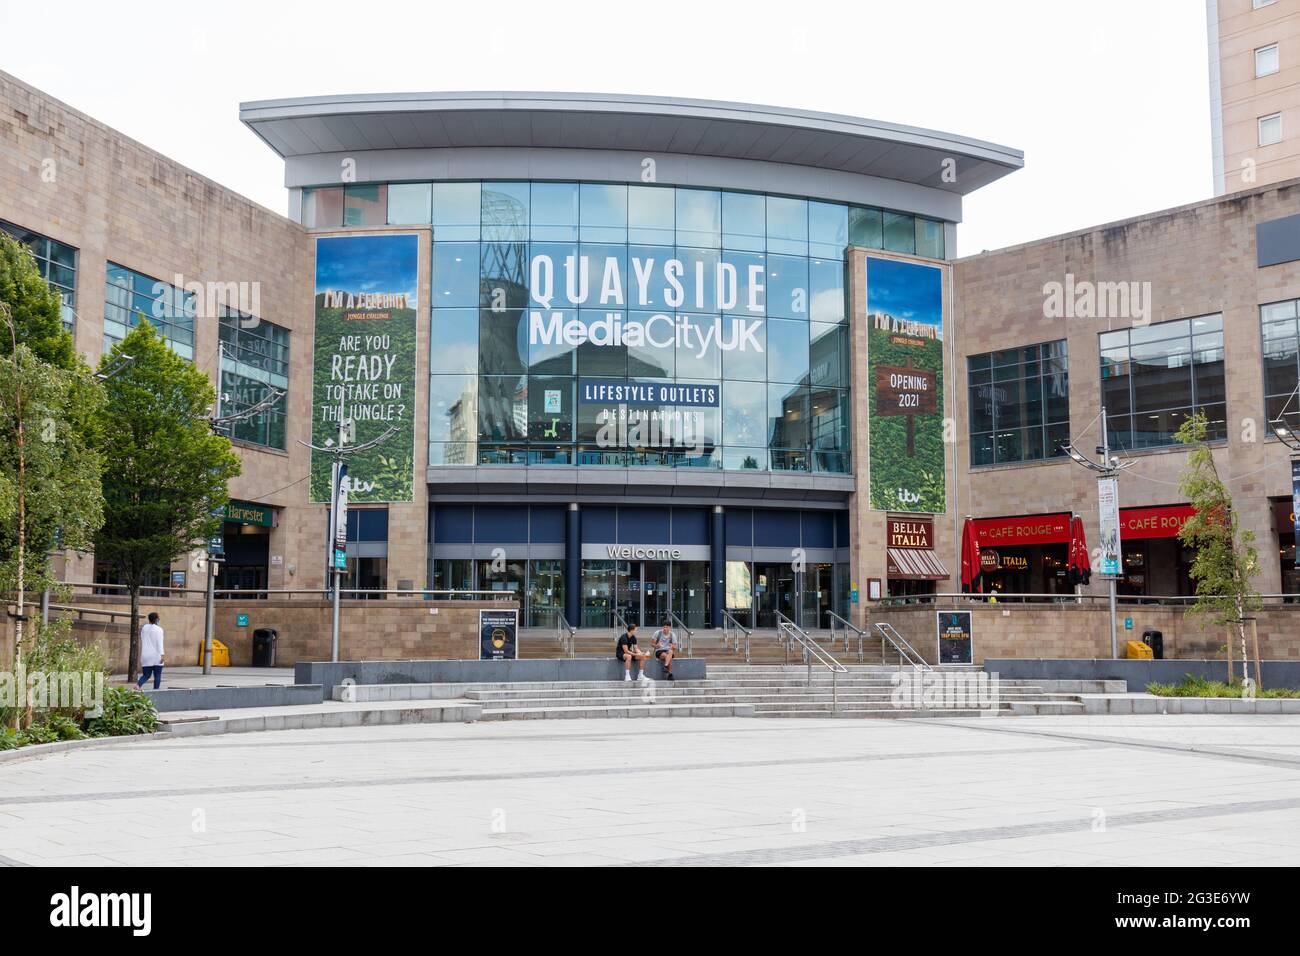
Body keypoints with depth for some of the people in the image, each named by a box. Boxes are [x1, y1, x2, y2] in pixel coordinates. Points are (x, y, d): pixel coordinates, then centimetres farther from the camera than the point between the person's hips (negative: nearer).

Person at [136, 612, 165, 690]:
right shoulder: (158, 629, -7)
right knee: (157, 675, 3)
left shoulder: (144, 628, 11)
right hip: (156, 656, -5)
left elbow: (142, 642, 17)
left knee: (146, 675, 8)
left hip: (146, 656, 5)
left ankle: (138, 684, -18)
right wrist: (162, 655, -16)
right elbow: (160, 643, -14)